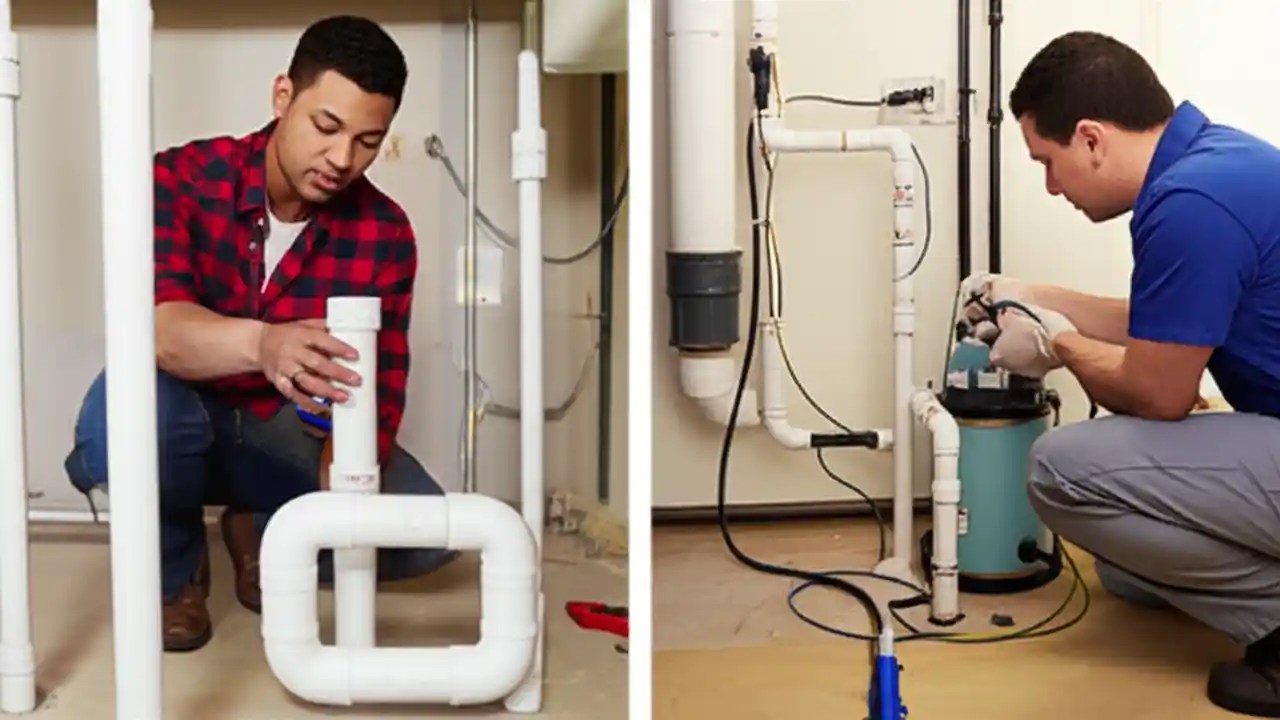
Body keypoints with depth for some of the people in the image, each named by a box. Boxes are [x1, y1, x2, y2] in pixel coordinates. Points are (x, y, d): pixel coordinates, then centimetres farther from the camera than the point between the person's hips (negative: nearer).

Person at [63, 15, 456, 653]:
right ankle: (174, 570, -5)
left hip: (290, 432, 2)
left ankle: (261, 535, 9)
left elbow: (379, 386, -16)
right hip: (185, 418, -2)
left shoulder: (384, 234, -14)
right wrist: (261, 345, -59)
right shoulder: (183, 178, -20)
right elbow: (155, 323, -37)